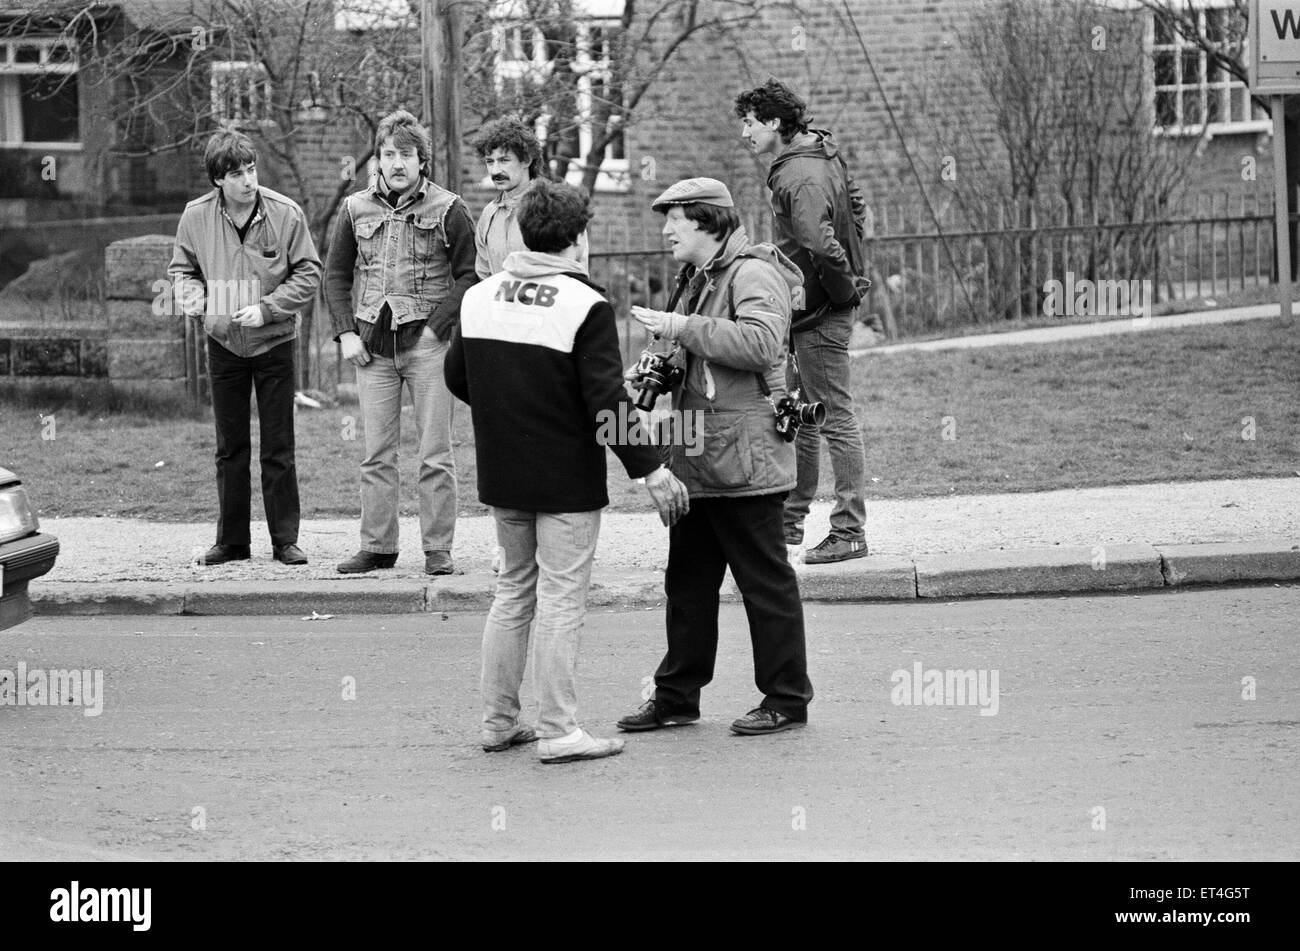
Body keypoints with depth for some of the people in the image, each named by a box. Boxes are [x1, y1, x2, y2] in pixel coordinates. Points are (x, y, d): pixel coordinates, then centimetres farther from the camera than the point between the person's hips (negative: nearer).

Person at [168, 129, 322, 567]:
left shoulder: (285, 213, -12)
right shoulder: (196, 216, -6)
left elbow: (308, 274, -6)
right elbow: (181, 268, 8)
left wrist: (267, 308, -16)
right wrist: (193, 298, -13)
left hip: (273, 342, -2)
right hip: (223, 343, 2)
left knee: (278, 448, 2)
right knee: (230, 448, 9)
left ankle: (285, 540, 9)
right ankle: (231, 540, 17)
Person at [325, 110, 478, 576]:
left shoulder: (447, 209, -2)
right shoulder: (356, 209, 8)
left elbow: (469, 274, -1)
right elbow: (336, 274, 15)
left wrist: (437, 325, -10)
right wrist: (346, 333, 3)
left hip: (426, 343, -3)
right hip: (373, 345, 3)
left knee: (435, 454, -2)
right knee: (376, 453, 6)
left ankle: (438, 550, 3)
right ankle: (377, 546, 12)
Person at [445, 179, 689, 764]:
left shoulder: (479, 298, 3)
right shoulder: (586, 307, -15)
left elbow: (456, 378, 12)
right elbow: (607, 401, -19)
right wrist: (651, 470, -15)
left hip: (502, 476, 6)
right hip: (566, 483, -6)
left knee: (514, 592, 17)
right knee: (560, 601, -1)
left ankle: (498, 721, 20)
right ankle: (558, 732, 0)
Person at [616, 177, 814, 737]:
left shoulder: (753, 275, -12)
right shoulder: (697, 279, 19)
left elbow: (760, 343, -29)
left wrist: (683, 328, -26)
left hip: (744, 459, -10)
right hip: (696, 459, 10)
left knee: (765, 580, -2)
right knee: (687, 580, 13)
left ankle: (786, 698, 5)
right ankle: (676, 695, 21)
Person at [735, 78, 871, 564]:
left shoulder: (800, 179, -22)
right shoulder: (823, 154, 9)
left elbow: (822, 248, -33)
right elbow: (855, 206, 23)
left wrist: (845, 290, -17)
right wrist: (852, 275, 18)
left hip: (820, 316, -10)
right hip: (809, 311, 10)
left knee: (837, 422, -5)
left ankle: (849, 533, -2)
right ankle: (789, 520, 25)